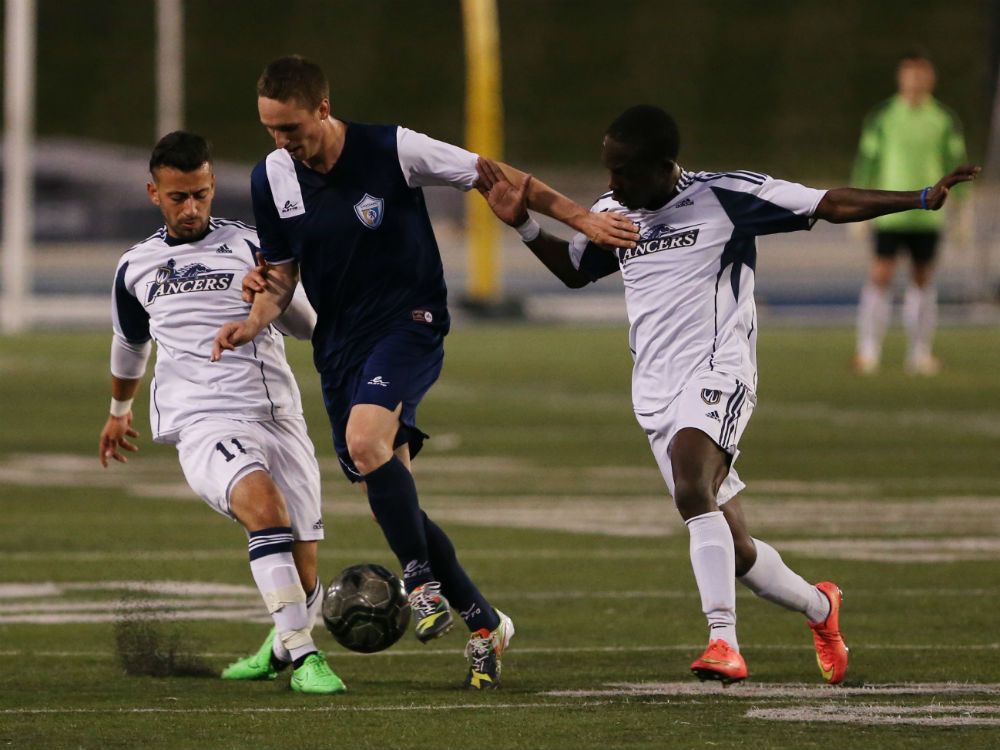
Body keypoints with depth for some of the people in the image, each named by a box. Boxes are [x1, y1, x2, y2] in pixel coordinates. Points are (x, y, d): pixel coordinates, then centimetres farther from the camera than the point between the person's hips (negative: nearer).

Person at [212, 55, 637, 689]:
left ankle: (422, 579, -15)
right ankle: (484, 624, 18)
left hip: (409, 322, -6)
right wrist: (256, 320, -10)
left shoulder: (392, 150, -15)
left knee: (366, 442, -32)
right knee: (391, 500, 4)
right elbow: (281, 270, 11)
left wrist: (582, 218, -6)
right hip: (338, 344, 6)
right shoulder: (272, 179, -2)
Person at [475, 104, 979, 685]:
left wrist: (922, 198, -12)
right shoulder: (613, 214, 12)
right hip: (656, 394, 6)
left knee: (692, 490, -34)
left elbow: (831, 205, -4)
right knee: (735, 551, 7)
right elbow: (574, 270, 32)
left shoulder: (727, 196, -6)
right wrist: (524, 225, 16)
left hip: (718, 374, -6)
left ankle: (724, 642, -40)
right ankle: (820, 607, 35)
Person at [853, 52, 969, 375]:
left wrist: (964, 210, 6)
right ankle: (868, 351, -4)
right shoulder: (882, 116, -1)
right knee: (880, 277, -8)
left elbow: (956, 163, 10)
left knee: (923, 279, 6)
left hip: (928, 215, 2)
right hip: (889, 213, -2)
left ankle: (919, 353, 13)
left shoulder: (945, 119, 5)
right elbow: (866, 161, 2)